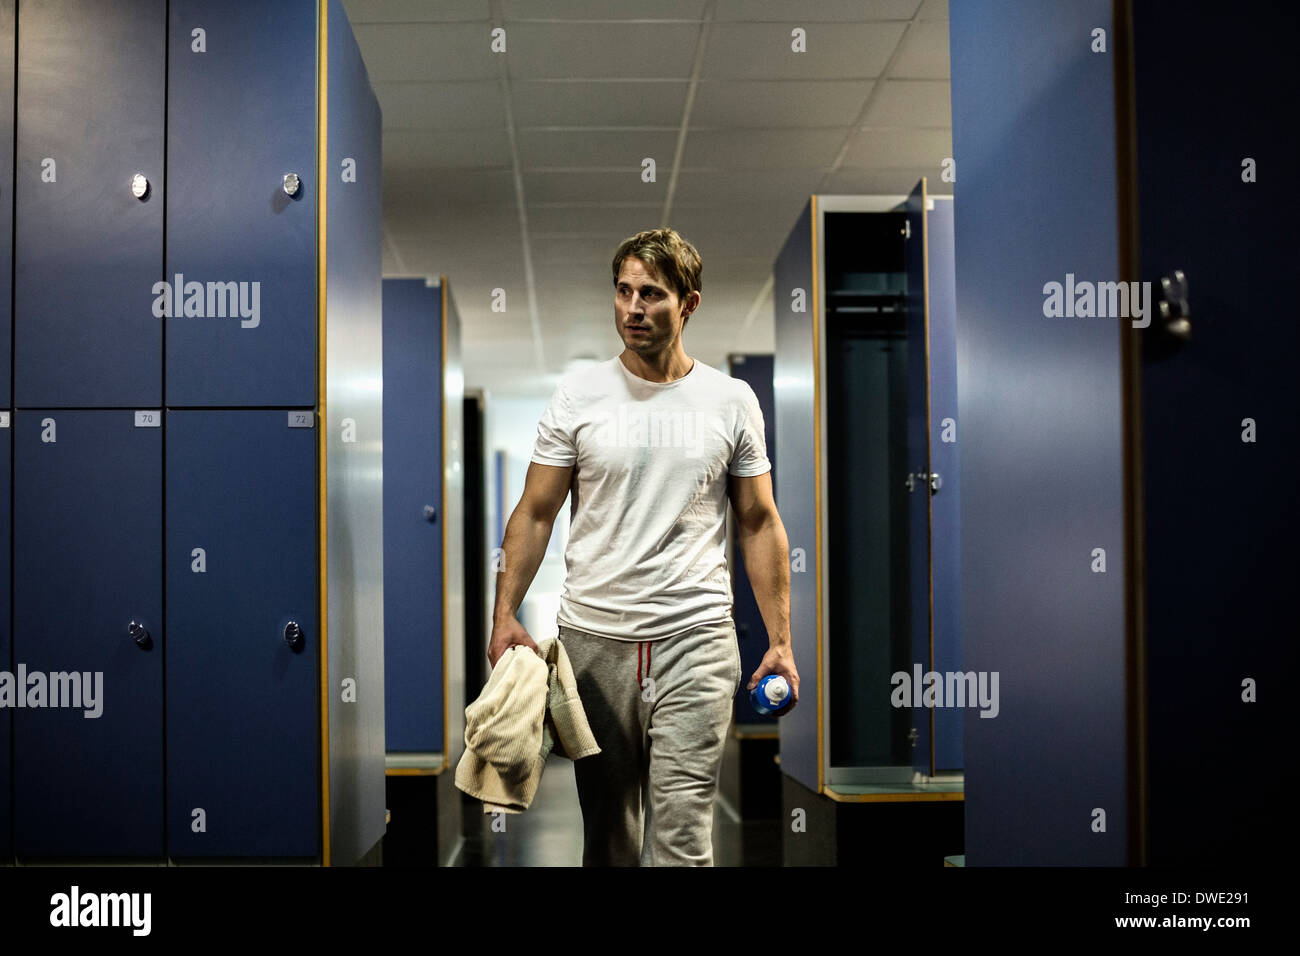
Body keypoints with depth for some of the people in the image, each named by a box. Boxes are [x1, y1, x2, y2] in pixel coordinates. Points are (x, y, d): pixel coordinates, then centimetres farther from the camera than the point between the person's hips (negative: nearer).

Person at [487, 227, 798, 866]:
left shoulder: (732, 401, 4)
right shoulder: (579, 393, 3)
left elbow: (759, 524, 9)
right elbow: (535, 513, 5)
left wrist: (780, 641, 3)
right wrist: (504, 614, -7)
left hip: (697, 640, -1)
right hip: (593, 638, 1)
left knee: (681, 837, -6)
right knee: (607, 826, 11)